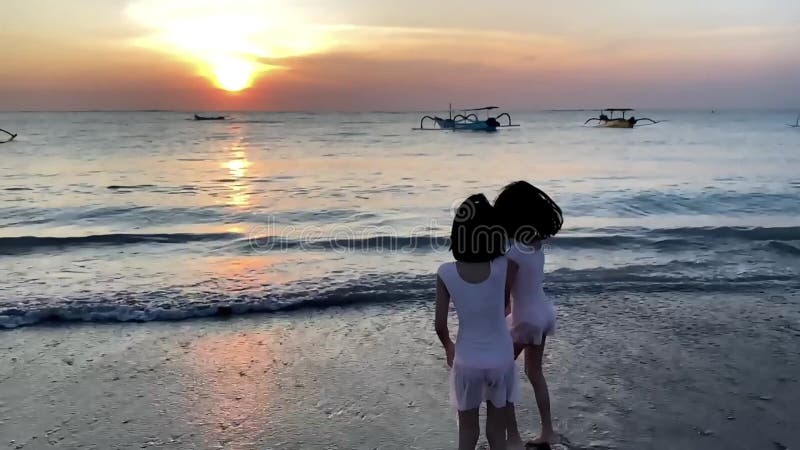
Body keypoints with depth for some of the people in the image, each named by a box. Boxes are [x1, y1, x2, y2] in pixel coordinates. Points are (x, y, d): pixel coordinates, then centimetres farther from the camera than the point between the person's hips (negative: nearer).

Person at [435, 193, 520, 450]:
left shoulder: (446, 273, -16)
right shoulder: (506, 267, -16)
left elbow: (440, 325, -6)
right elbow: (504, 307, 1)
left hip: (467, 361, 0)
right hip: (500, 359, 0)